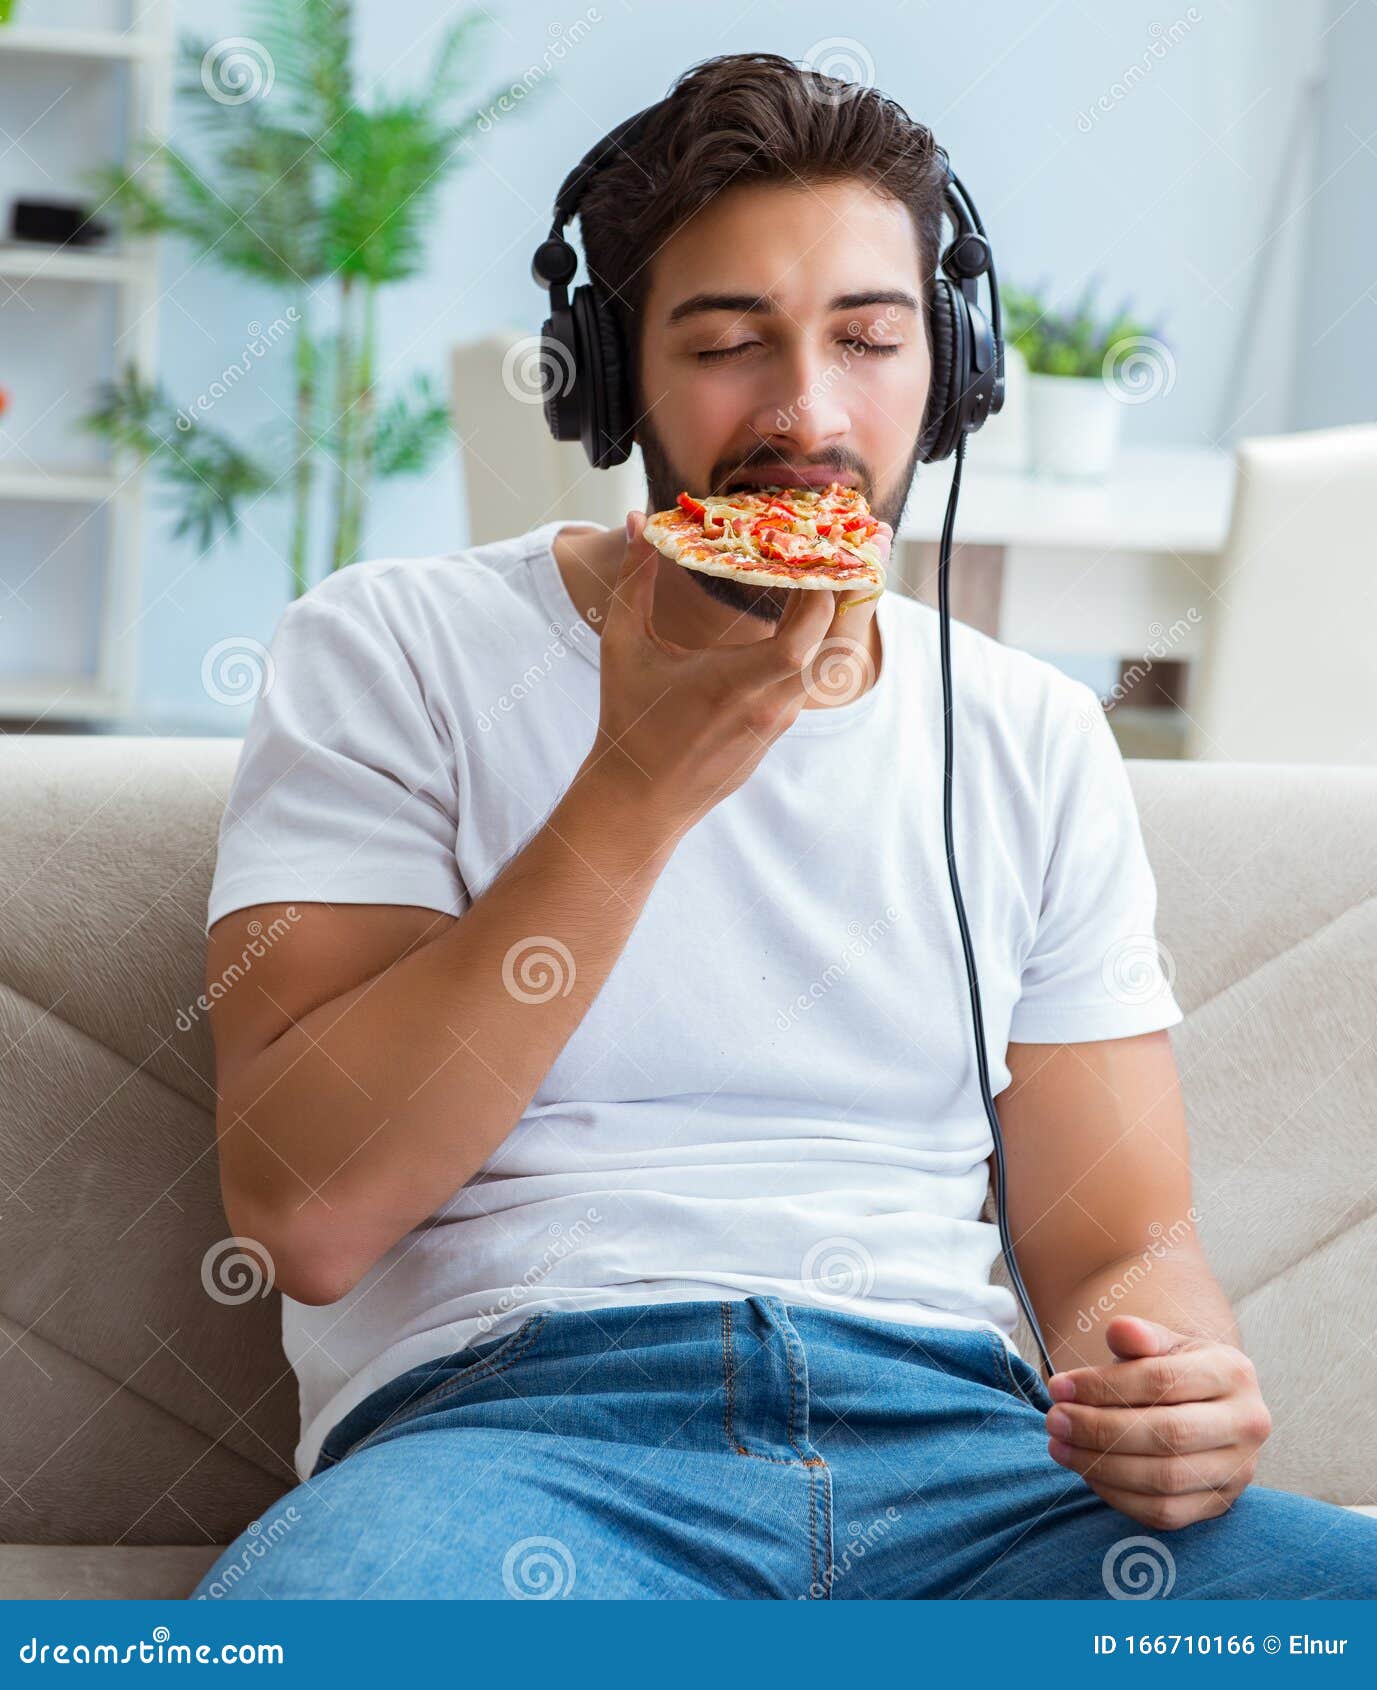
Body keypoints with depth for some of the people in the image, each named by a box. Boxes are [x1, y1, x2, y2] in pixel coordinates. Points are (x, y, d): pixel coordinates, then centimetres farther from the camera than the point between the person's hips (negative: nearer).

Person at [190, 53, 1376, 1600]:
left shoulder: (1036, 741, 15)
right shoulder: (392, 654, 4)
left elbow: (1118, 1234, 15)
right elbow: (301, 1216, -7)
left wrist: (1174, 1385, -11)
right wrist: (642, 789, -13)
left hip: (947, 1434, 3)